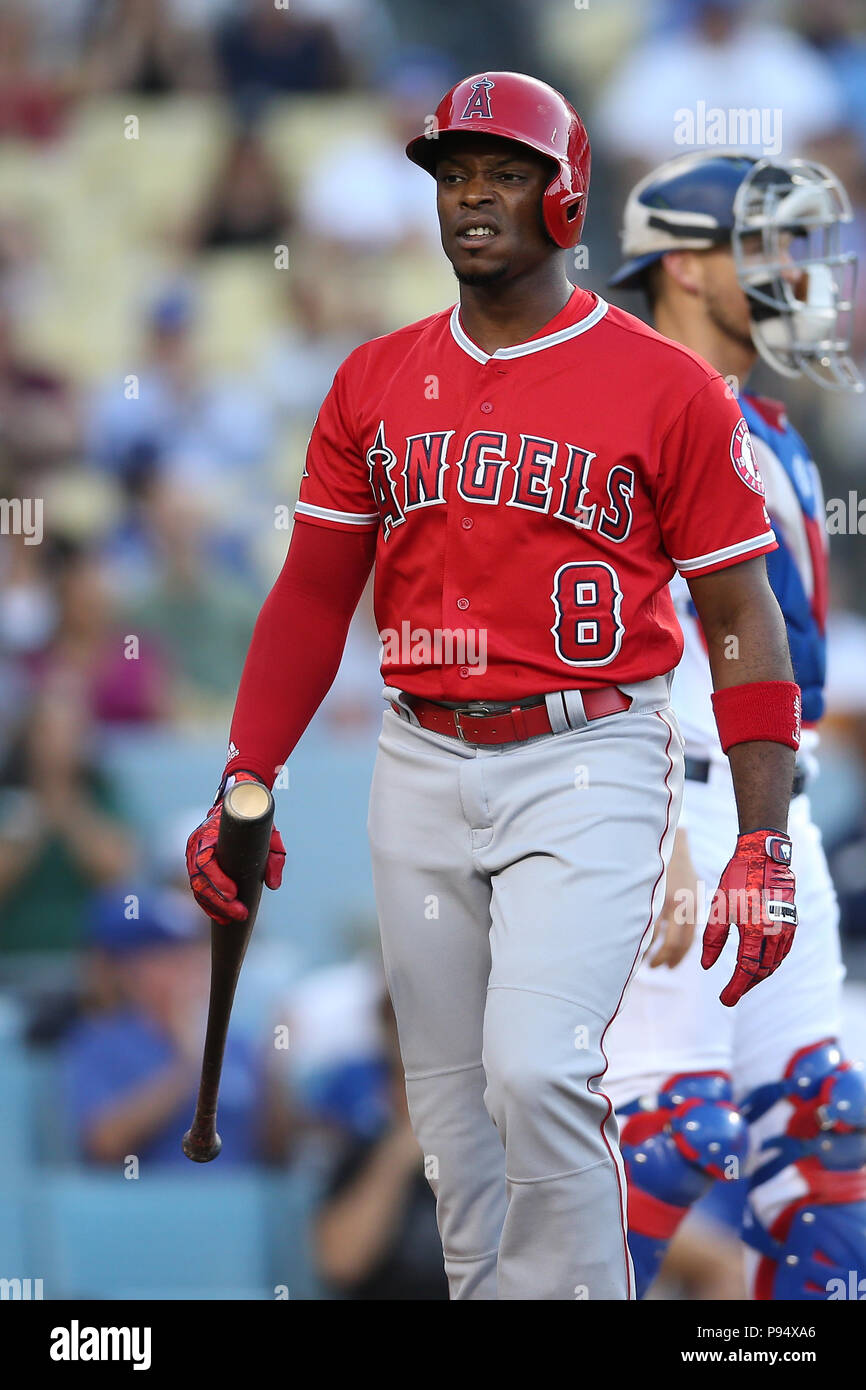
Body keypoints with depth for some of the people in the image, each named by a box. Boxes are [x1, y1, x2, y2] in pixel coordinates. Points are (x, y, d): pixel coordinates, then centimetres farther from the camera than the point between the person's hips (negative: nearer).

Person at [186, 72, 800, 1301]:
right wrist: (244, 785, 4)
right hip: (422, 769, 5)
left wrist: (765, 844, -8)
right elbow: (314, 596, 13)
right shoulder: (375, 383, 9)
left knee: (538, 1069, -21)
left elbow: (742, 617, -2)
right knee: (453, 1107, 7)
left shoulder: (668, 389, -3)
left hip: (588, 764, -5)